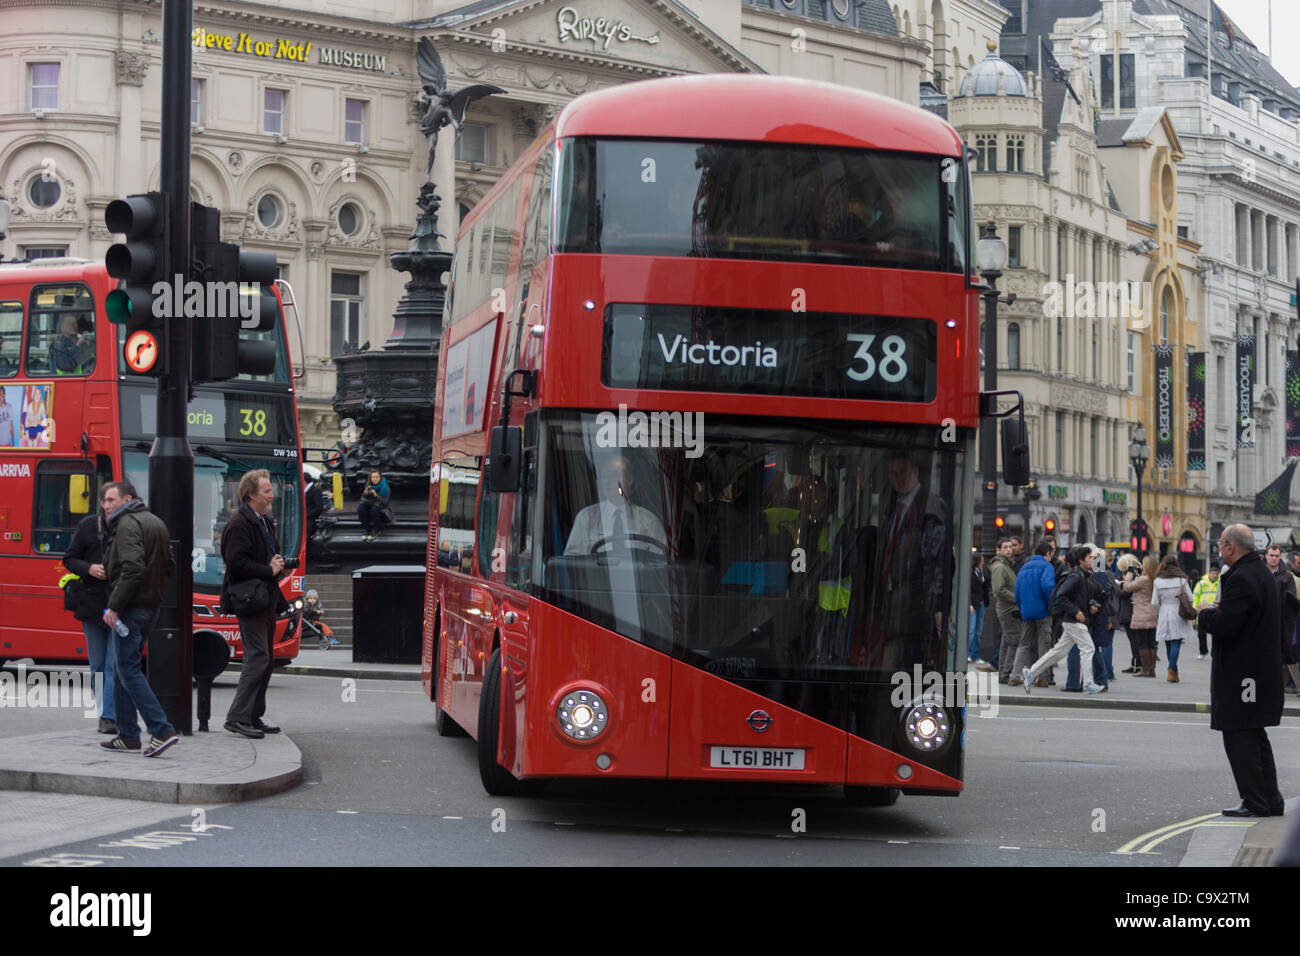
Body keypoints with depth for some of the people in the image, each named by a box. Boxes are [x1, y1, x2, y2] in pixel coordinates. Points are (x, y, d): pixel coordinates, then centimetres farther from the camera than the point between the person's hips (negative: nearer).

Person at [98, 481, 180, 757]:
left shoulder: (127, 524, -12)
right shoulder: (155, 522, 18)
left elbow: (132, 568, -23)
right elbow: (169, 566, 21)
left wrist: (114, 606, -20)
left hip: (132, 608, -10)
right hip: (152, 605, 10)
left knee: (128, 670, -8)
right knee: (123, 670, 15)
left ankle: (162, 731, -15)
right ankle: (128, 736, 16)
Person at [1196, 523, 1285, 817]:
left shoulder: (1241, 579, -20)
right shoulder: (1263, 573, 12)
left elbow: (1226, 625, -26)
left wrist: (1206, 613, -7)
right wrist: (1219, 610, 15)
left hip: (1240, 670, -10)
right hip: (1264, 668, 10)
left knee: (1240, 738, -4)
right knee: (1256, 737, 17)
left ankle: (1256, 802, -2)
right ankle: (1270, 800, 21)